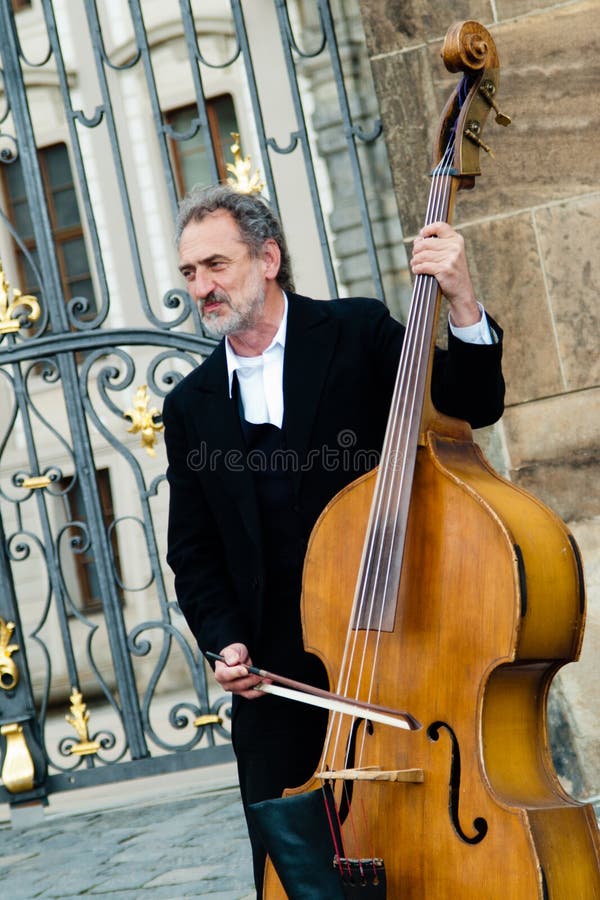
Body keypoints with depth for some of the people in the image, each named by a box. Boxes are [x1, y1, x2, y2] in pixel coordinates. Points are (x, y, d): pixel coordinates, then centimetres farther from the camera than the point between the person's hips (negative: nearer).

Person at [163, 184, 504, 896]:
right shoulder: (191, 405, 10)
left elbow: (471, 407, -3)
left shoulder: (358, 332, 1)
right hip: (274, 677, 3)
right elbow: (193, 551, 13)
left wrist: (462, 305, -18)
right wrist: (224, 641, -2)